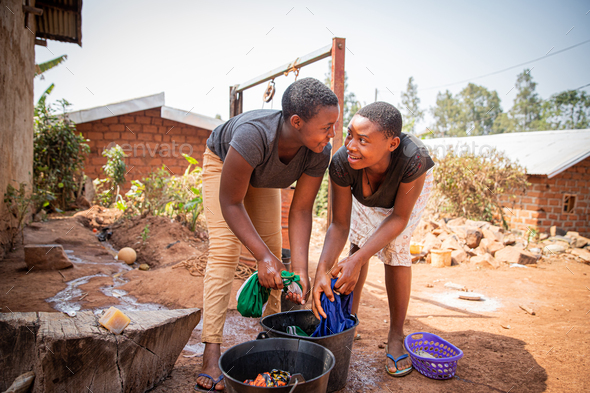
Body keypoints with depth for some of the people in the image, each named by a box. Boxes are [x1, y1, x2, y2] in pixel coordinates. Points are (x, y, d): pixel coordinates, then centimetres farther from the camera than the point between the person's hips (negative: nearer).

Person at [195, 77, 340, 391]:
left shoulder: (320, 152, -31)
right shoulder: (254, 134, -46)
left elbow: (301, 211, -25)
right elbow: (230, 202, -35)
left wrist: (300, 270, -32)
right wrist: (262, 257, -41)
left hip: (262, 176, 5)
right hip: (222, 161, -4)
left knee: (273, 248, -2)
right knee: (224, 249, -16)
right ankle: (212, 353, -14)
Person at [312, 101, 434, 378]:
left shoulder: (412, 158, -46)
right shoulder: (341, 164, -39)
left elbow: (399, 218, -33)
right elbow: (339, 225, -29)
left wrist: (357, 261, -41)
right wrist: (322, 271, -44)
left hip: (412, 184, -2)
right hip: (366, 192, 3)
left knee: (394, 246, -16)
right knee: (358, 241, 2)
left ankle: (396, 336, -1)